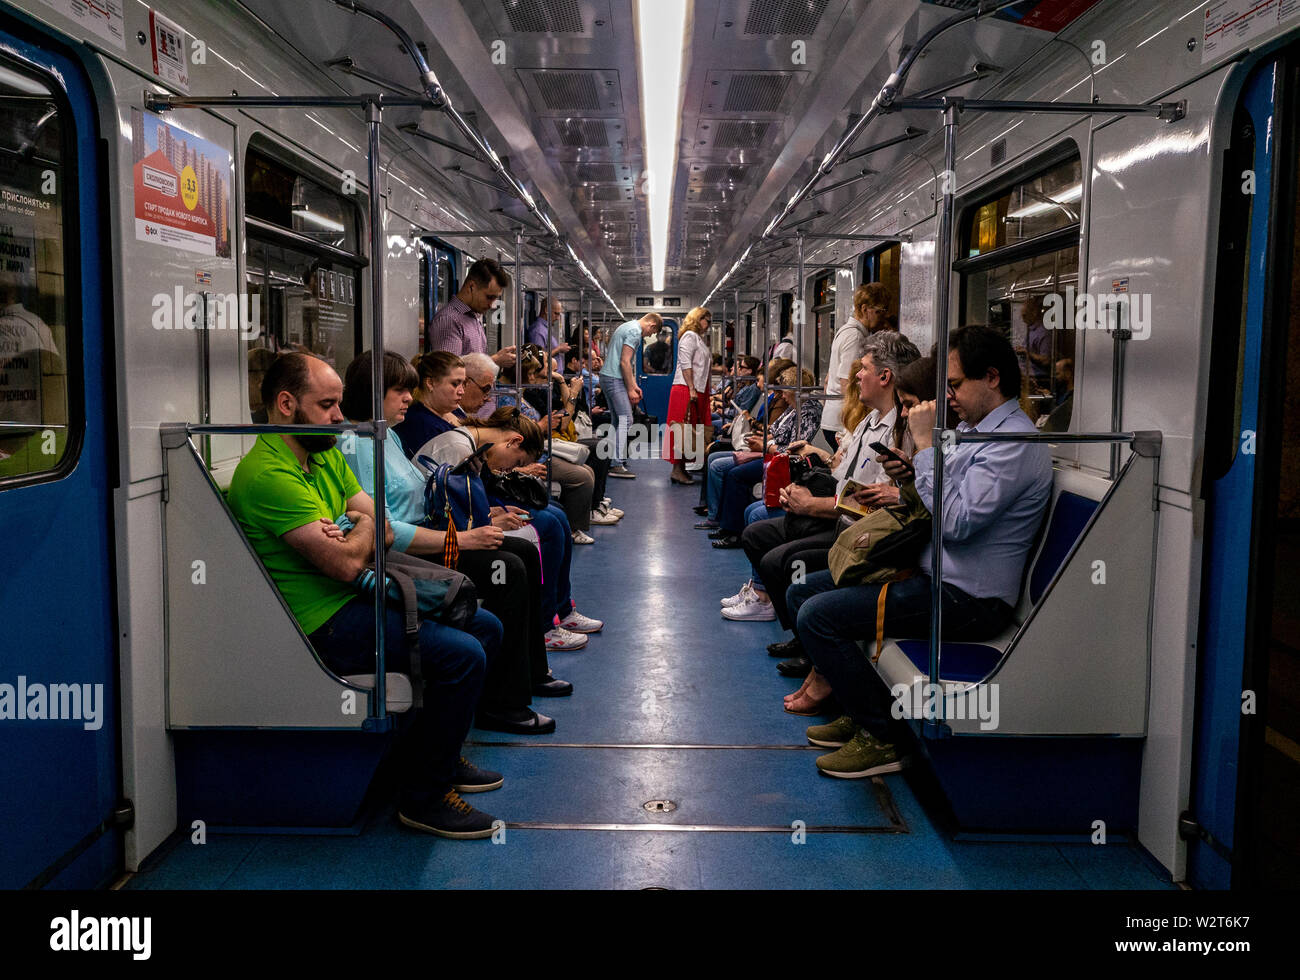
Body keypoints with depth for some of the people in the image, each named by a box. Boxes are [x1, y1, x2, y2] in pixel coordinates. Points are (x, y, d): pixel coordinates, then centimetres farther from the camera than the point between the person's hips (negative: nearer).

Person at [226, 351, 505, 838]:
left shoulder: (327, 454, 12)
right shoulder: (267, 474, -20)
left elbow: (382, 530, 10)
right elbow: (347, 562, -25)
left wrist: (349, 535, -14)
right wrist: (363, 526, -2)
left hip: (356, 598, 10)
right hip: (323, 622, -10)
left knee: (485, 627, 12)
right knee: (461, 655, -22)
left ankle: (441, 756, 25)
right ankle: (423, 796, -6)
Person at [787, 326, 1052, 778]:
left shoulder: (1015, 444, -18)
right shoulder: (971, 428, 14)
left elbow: (955, 523, -27)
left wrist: (926, 445, -21)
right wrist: (911, 473, 2)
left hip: (965, 599, -11)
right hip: (929, 573, 11)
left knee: (817, 615, -20)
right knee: (801, 592, 10)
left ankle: (879, 737, -6)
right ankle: (857, 709, 15)